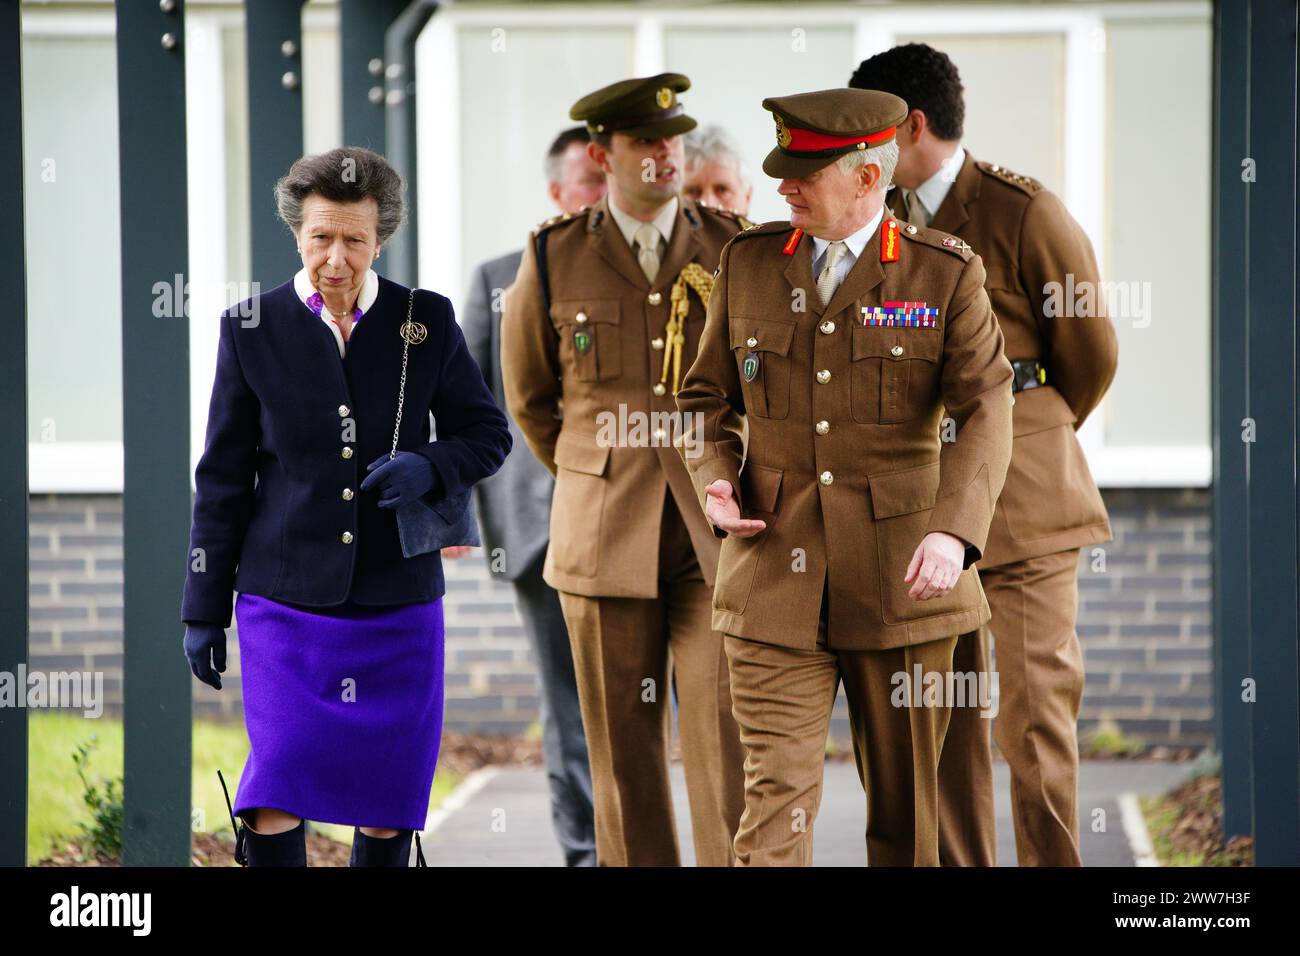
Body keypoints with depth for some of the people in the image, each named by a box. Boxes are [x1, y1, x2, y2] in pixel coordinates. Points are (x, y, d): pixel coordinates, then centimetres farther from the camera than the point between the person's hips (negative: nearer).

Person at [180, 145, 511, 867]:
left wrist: (429, 469, -12)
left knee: (387, 798, 5)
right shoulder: (253, 327, 1)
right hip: (286, 600, -1)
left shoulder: (427, 322, 3)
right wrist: (203, 608, 4)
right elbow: (223, 476, 5)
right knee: (278, 797, -11)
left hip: (397, 599, 2)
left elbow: (488, 435, 11)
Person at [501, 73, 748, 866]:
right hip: (605, 534, 1)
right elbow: (529, 394, 19)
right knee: (625, 743, 4)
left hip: (717, 533, -1)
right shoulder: (554, 259, 3)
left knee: (729, 737, -9)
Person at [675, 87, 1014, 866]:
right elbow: (706, 398, 16)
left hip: (902, 583, -1)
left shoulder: (947, 274, -2)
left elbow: (986, 408, -12)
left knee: (905, 805, 10)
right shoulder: (749, 262, 7)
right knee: (776, 792, -9)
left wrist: (955, 529, -28)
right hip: (777, 578, 1)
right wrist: (714, 481, -5)